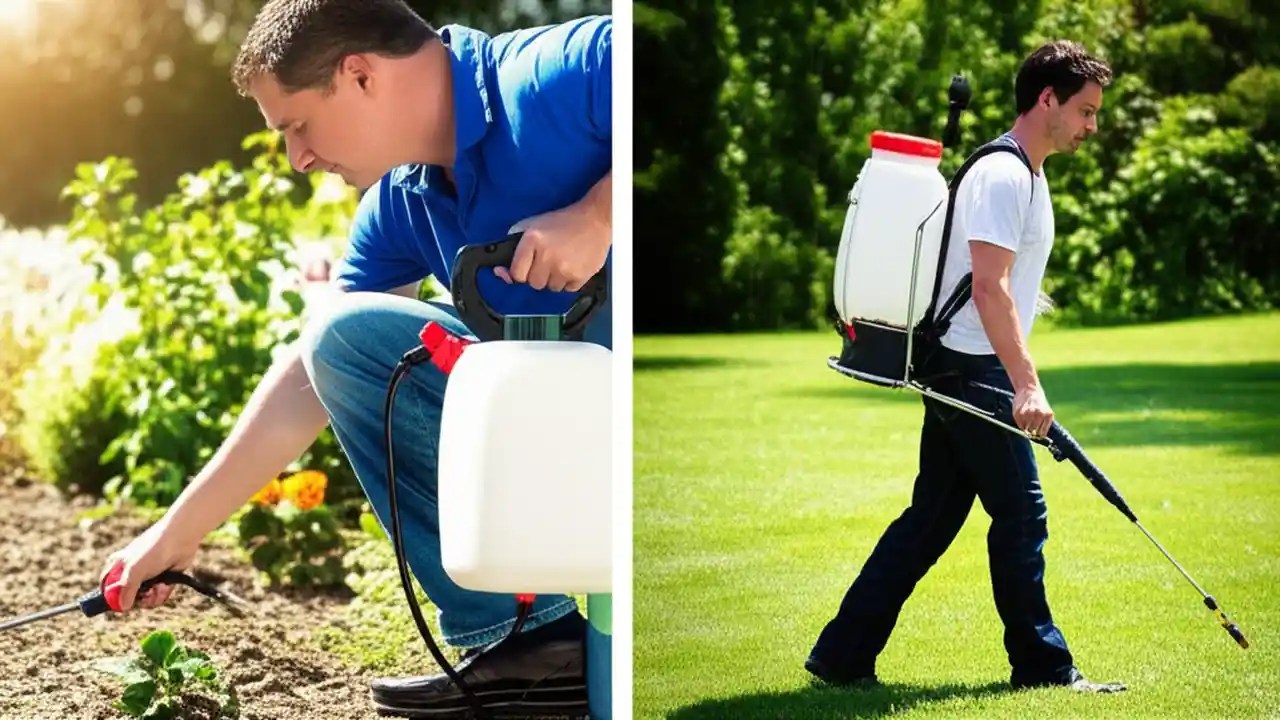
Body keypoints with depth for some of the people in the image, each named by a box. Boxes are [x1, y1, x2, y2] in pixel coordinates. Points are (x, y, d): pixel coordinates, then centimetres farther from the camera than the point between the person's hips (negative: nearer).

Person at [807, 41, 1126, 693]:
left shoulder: (1026, 175, 18)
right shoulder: (1002, 175, -15)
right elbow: (988, 285, -23)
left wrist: (1020, 383, 23)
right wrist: (1026, 384, -27)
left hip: (963, 373, 10)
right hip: (973, 370, -10)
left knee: (931, 519, 9)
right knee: (1020, 513, -2)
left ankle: (843, 655, 11)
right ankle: (1042, 664, 8)